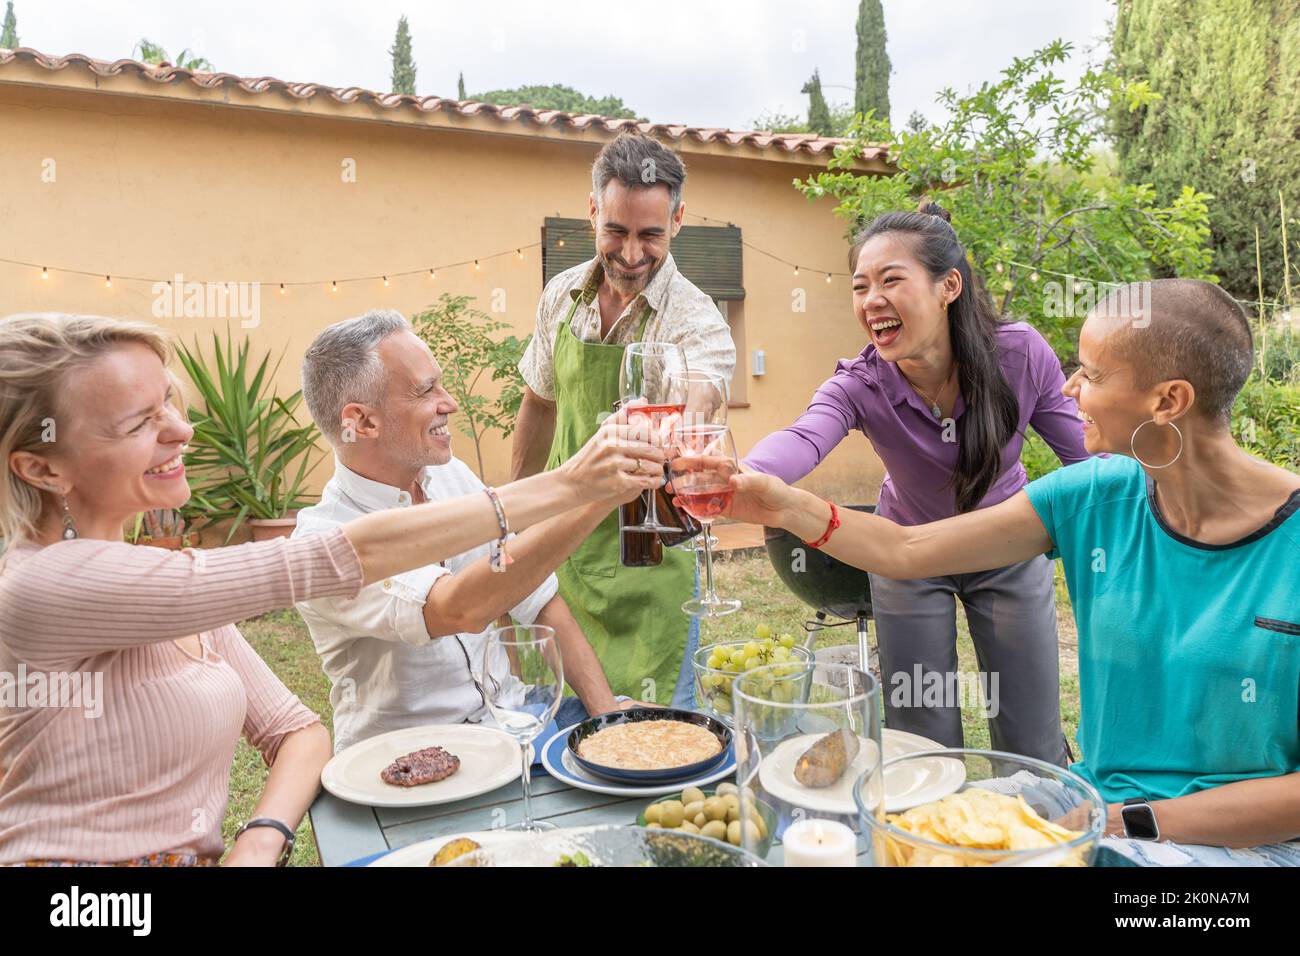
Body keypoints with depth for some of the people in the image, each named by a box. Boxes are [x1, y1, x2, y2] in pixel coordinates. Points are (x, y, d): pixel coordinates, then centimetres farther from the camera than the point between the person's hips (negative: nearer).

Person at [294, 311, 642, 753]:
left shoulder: (452, 476, 2)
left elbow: (538, 601, 5)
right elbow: (462, 610, -35)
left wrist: (605, 707, -4)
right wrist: (591, 495, -40)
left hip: (510, 717, 6)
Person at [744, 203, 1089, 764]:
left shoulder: (1020, 354, -24)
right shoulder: (860, 386, -28)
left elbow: (1084, 453, -12)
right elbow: (803, 438, -50)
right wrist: (737, 478, -71)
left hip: (1008, 557, 1)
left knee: (1033, 751, 11)